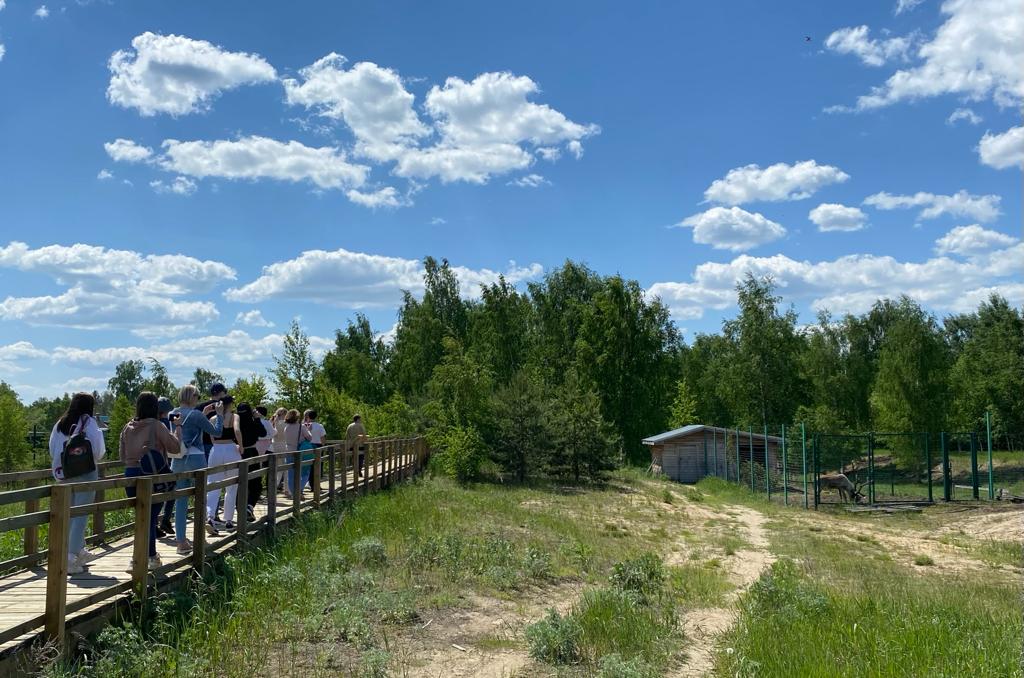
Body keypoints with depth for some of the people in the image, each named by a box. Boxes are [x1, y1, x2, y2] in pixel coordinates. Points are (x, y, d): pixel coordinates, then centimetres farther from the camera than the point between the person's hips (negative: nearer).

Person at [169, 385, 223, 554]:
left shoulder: (174, 415, 7)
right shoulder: (195, 415, -11)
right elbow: (216, 431, -4)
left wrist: (203, 414, 24)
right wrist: (219, 414, 9)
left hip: (177, 461, 6)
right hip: (195, 459, -6)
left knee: (180, 501, 8)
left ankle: (181, 540, 11)